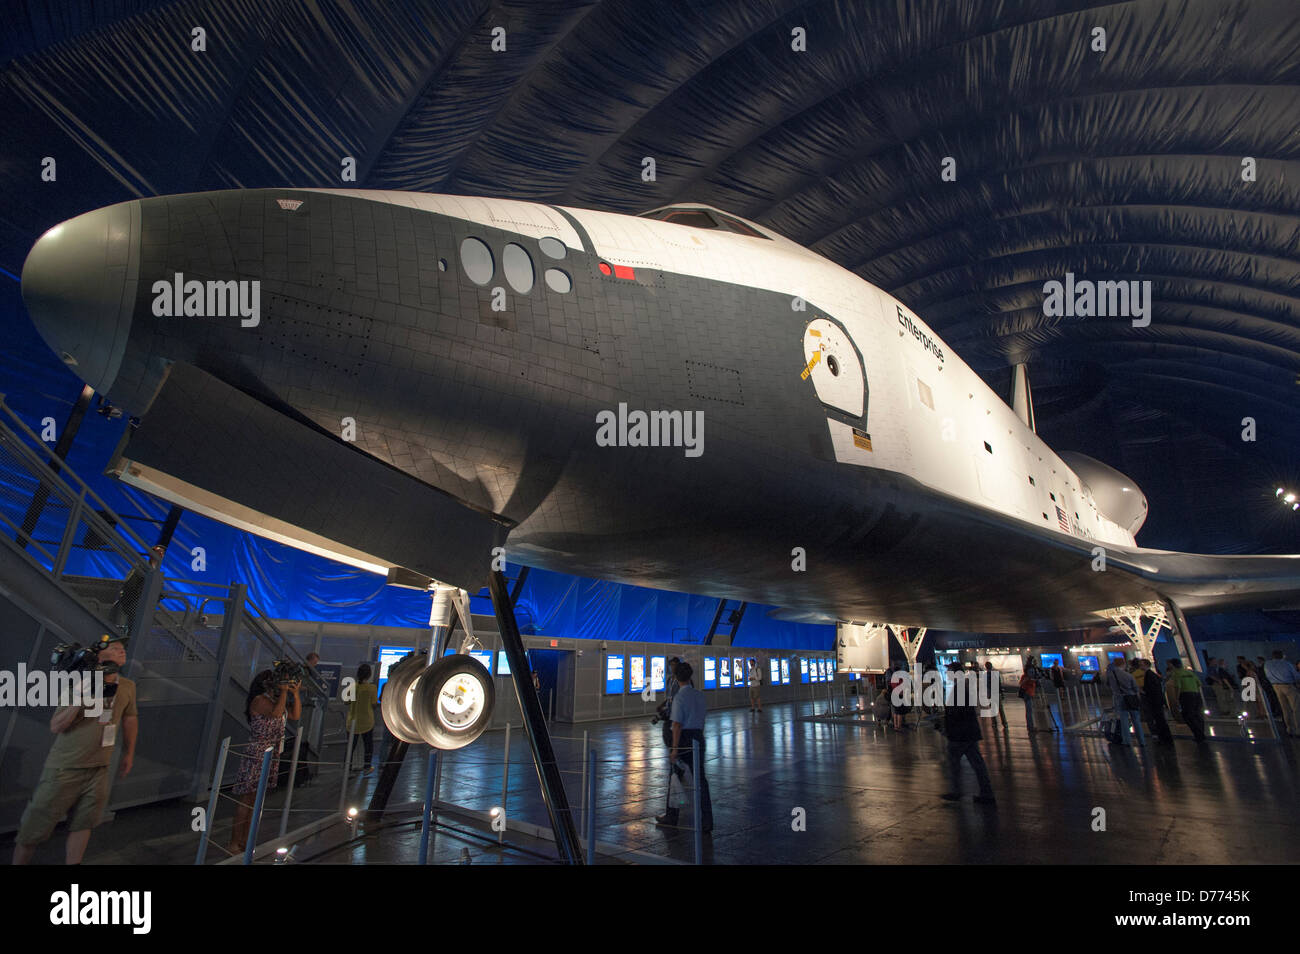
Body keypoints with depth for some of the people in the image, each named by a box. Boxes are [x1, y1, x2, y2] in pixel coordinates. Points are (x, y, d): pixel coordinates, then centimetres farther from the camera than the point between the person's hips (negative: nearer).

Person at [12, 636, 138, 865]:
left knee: (83, 825, 7)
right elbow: (55, 726, -16)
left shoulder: (128, 687, -1)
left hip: (99, 769, 4)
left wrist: (129, 754, 18)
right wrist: (78, 700, -30)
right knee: (33, 831, 8)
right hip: (64, 769, -3)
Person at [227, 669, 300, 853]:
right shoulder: (259, 700, -14)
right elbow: (276, 712, -30)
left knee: (256, 799, 13)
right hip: (256, 756, -8)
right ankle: (234, 844, 6)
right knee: (246, 799, -2)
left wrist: (295, 694, 2)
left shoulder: (278, 700, 12)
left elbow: (296, 715, 12)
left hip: (272, 757, 8)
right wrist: (284, 692, -21)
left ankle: (244, 841, 22)